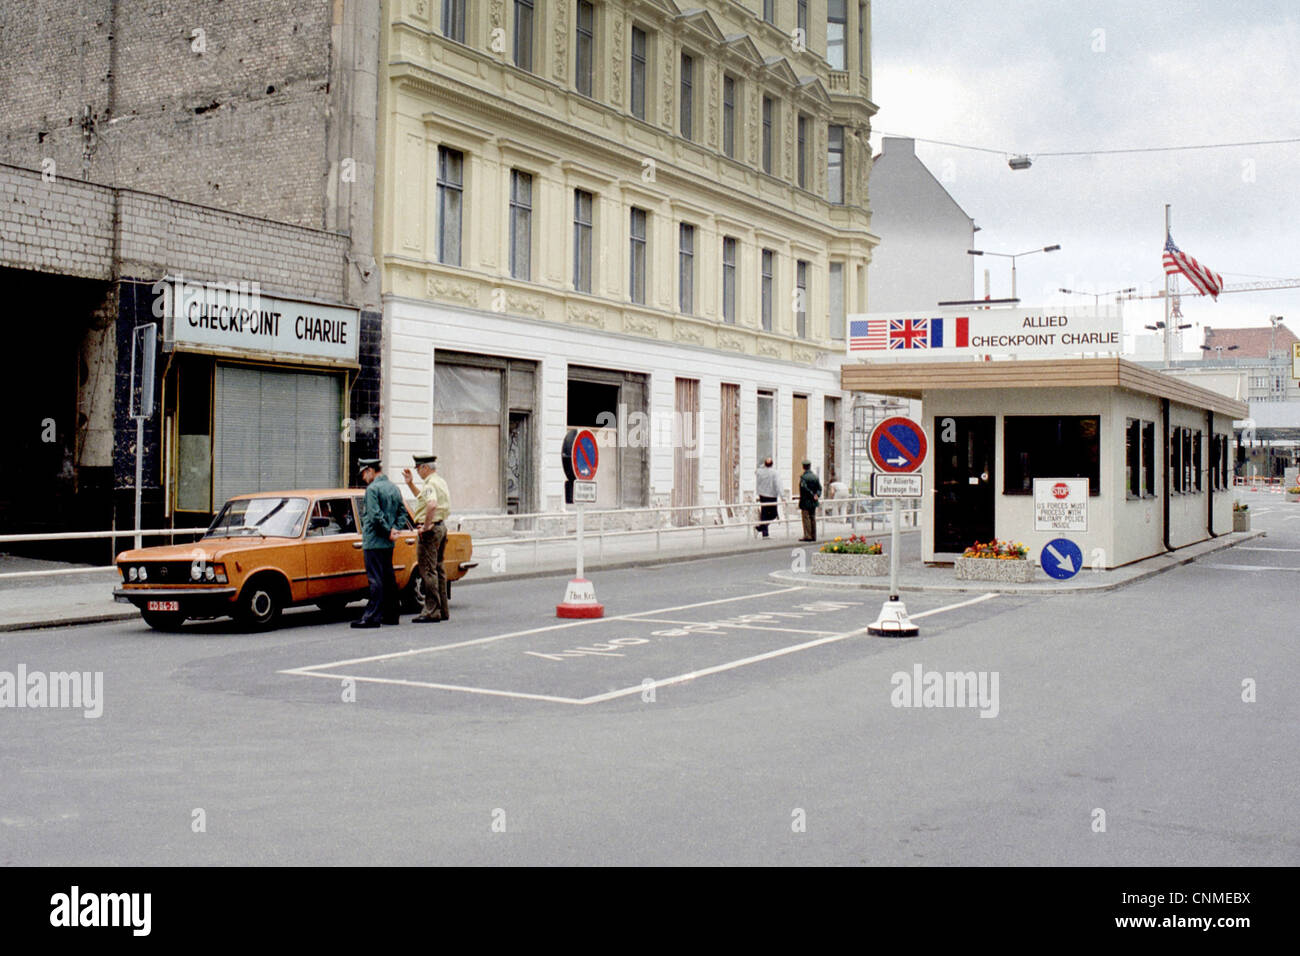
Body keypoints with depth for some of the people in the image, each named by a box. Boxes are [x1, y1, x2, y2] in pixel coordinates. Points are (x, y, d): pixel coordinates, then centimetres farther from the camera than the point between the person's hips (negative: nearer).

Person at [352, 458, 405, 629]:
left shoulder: (372, 489, -13)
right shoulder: (394, 488, 13)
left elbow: (375, 516, -21)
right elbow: (403, 512, 14)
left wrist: (388, 532, -12)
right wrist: (394, 530, 3)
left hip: (374, 542, -8)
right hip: (388, 544, 8)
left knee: (375, 579, -8)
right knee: (388, 578, 13)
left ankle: (372, 616, -8)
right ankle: (392, 615, 18)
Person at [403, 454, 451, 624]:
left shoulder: (430, 484, -17)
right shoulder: (440, 481, 15)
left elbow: (432, 504, -35)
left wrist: (426, 525, -25)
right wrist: (410, 483, 24)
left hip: (430, 530, -10)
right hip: (442, 527, 10)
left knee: (428, 570, -6)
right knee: (438, 569, 14)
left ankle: (431, 612, -6)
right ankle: (442, 610, 18)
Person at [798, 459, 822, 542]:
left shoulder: (803, 477, -12)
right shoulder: (815, 477, 7)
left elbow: (804, 487, -22)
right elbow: (819, 488, 3)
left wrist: (813, 495, -16)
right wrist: (817, 495, -7)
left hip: (805, 501, -6)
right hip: (813, 502, 6)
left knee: (806, 518, -2)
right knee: (813, 518, 11)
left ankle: (807, 536, -6)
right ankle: (813, 536, 13)